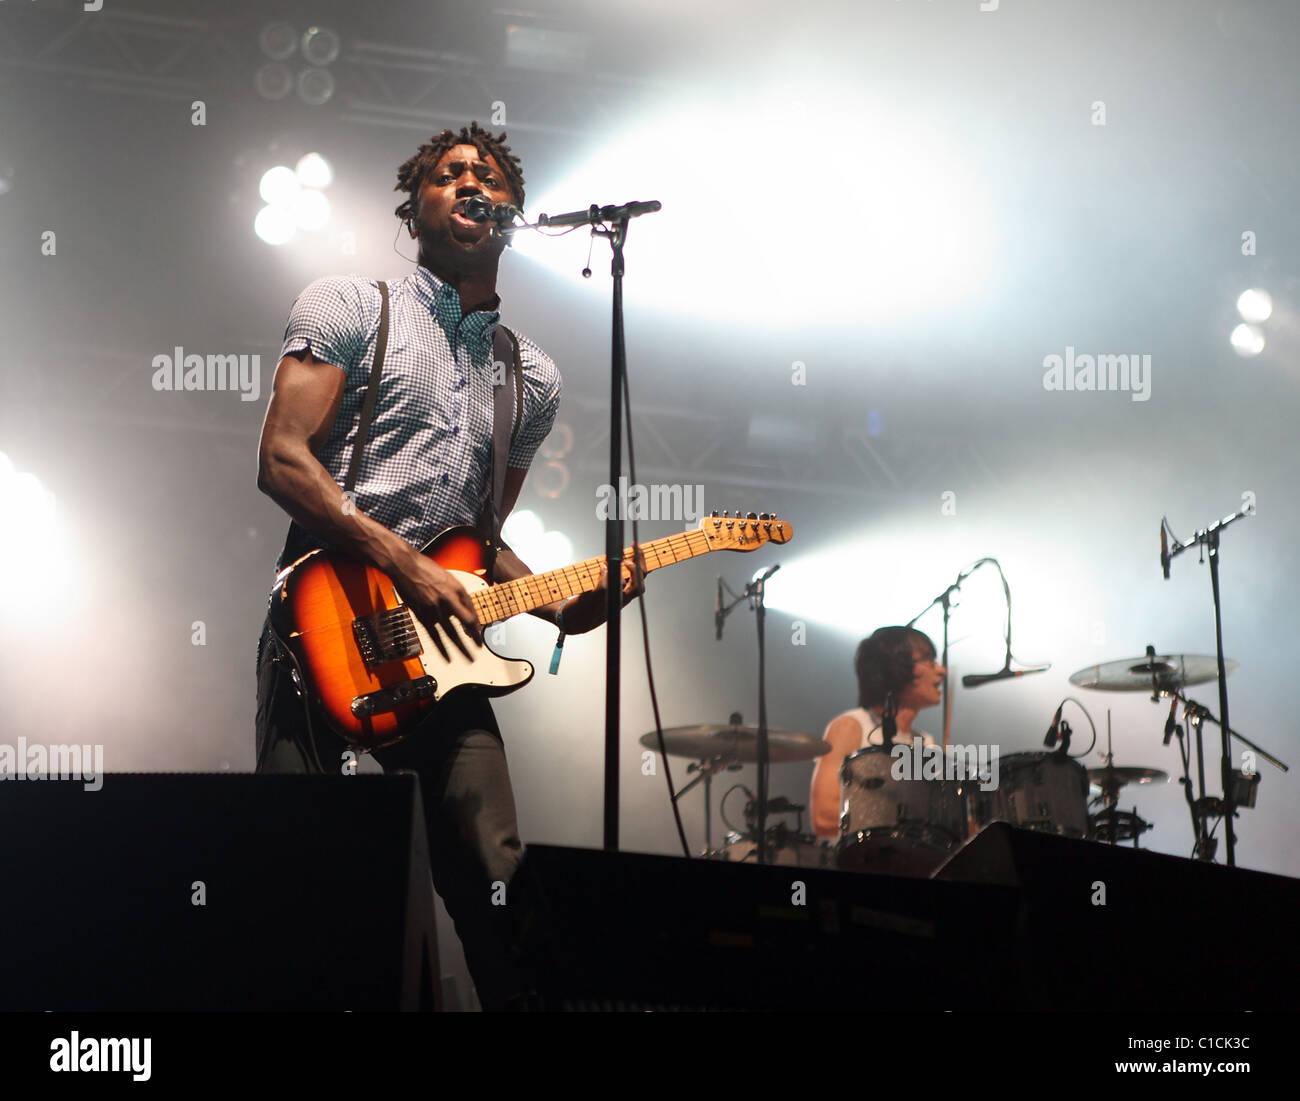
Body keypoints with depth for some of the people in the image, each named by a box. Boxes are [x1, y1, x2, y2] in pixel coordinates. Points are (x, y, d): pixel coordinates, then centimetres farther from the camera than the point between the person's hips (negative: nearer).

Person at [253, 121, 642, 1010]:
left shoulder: (534, 376, 19)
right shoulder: (350, 306, 5)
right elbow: (282, 462, -6)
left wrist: (561, 605, 5)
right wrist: (403, 564, -15)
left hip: (439, 637, 4)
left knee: (493, 884, -4)